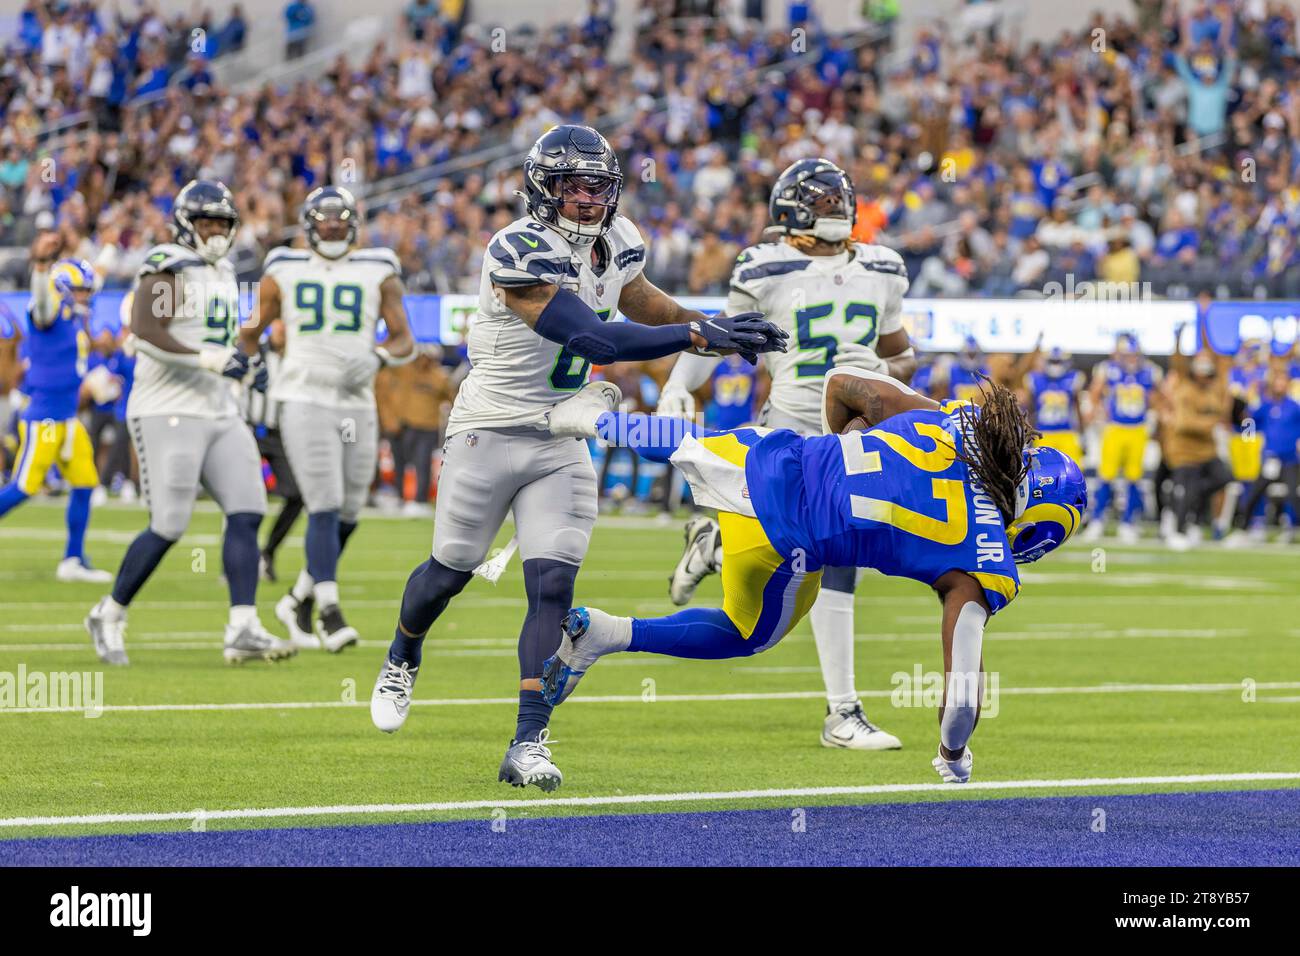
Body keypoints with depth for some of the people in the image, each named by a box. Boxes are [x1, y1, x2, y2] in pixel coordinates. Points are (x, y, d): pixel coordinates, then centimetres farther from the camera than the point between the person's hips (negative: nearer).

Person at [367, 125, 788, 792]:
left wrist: (716, 327, 12)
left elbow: (639, 300, 24)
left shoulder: (616, 244, 0)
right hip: (490, 431, -5)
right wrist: (700, 335, -33)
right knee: (451, 571, 12)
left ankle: (528, 743, -10)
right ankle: (402, 660, 44)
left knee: (553, 586, -8)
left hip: (561, 445, 5)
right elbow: (596, 339, -32)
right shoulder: (520, 255, -25)